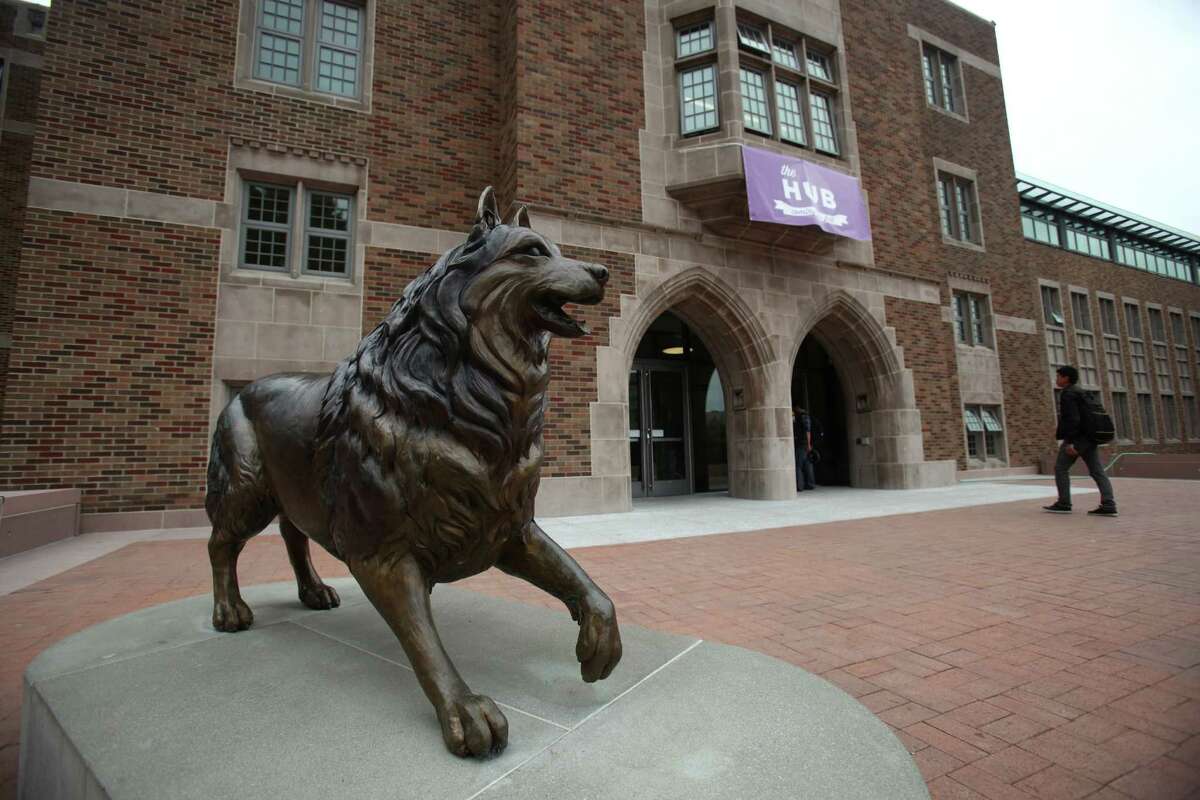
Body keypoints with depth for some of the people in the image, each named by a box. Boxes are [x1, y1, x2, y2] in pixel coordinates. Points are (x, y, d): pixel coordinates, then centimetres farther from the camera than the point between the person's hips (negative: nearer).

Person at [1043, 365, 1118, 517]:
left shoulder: (1067, 394, -12)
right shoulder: (1078, 392, 19)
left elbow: (1073, 418, -21)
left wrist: (1069, 441, -24)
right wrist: (1060, 430, 26)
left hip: (1077, 437, -9)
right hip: (1089, 437, 9)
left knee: (1061, 468, 0)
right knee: (1097, 472, 2)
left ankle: (1064, 504, 1)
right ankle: (1108, 506, -5)